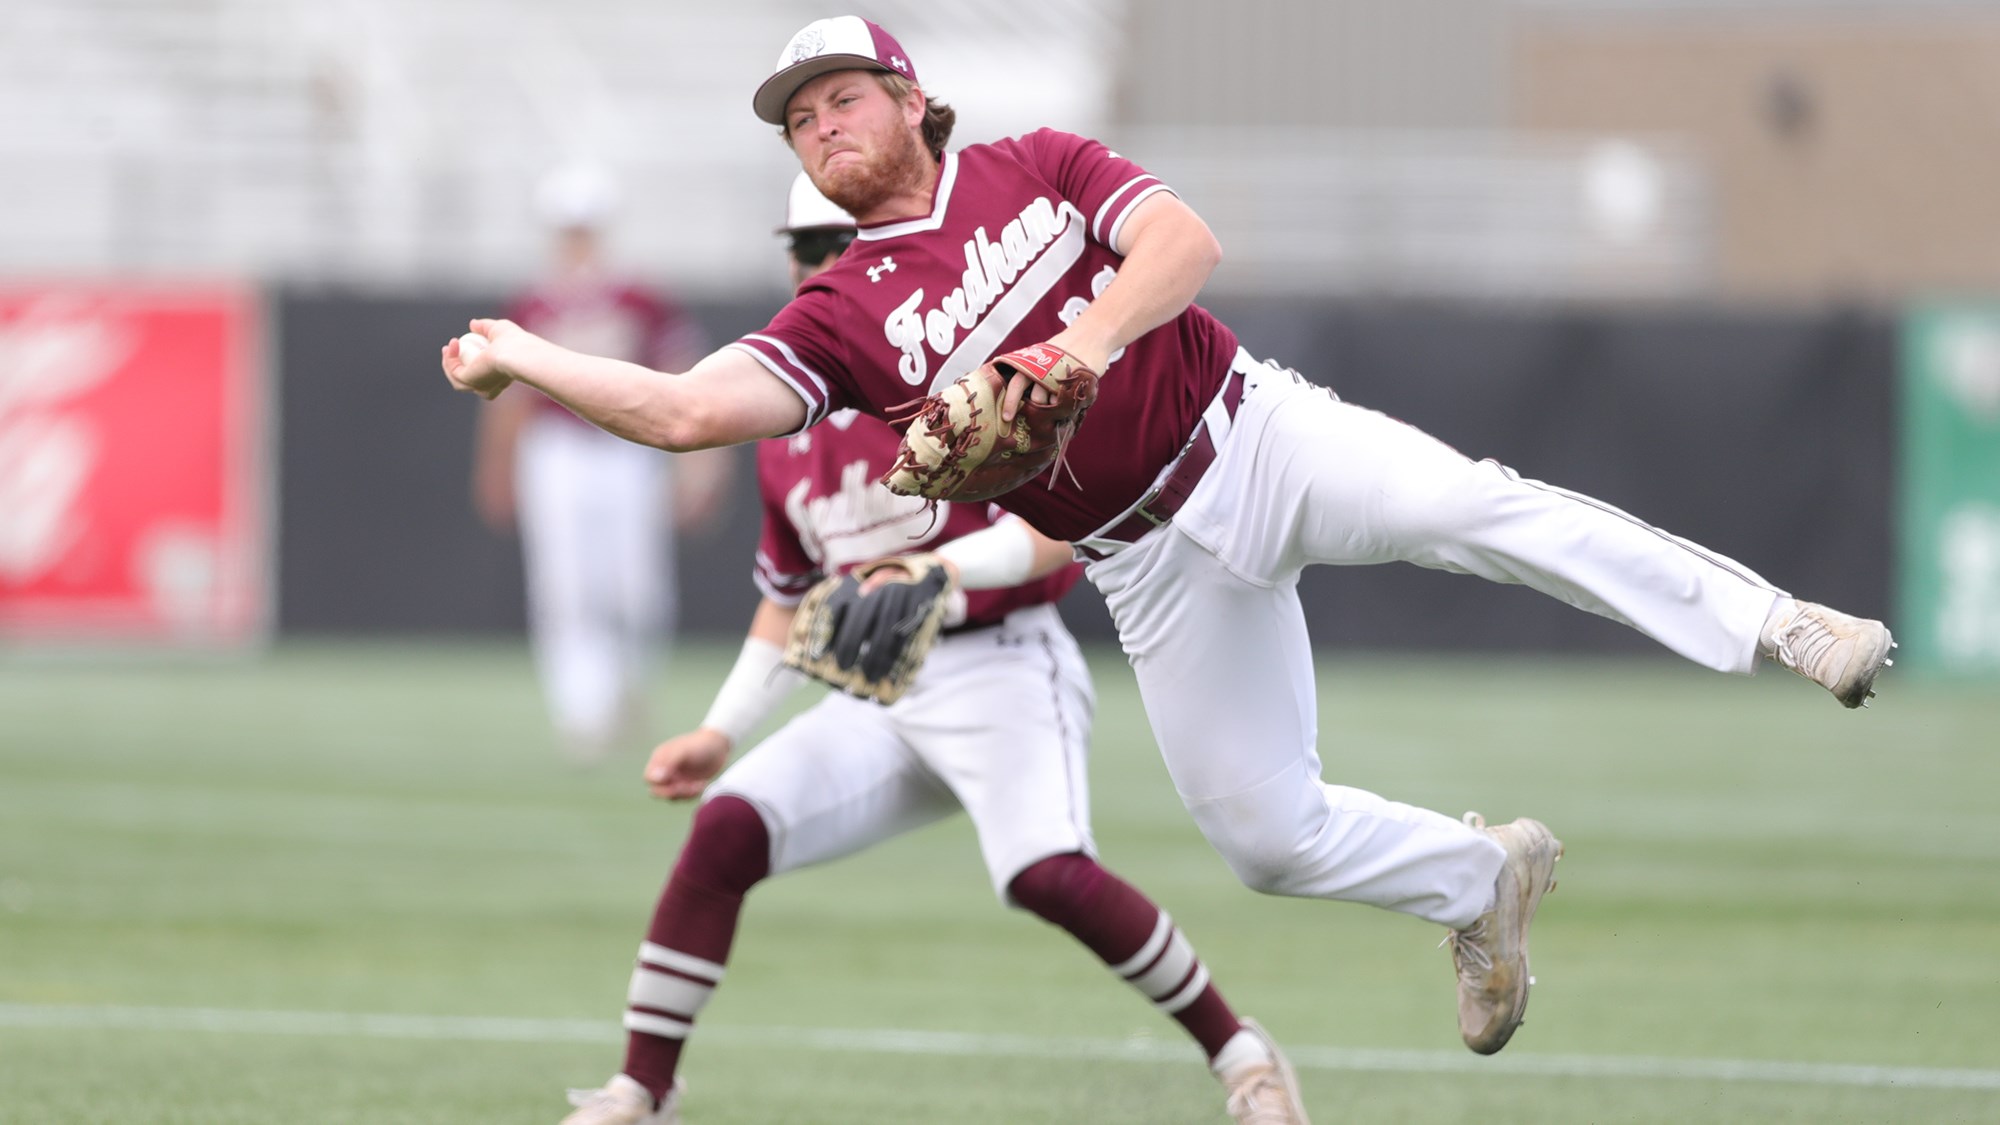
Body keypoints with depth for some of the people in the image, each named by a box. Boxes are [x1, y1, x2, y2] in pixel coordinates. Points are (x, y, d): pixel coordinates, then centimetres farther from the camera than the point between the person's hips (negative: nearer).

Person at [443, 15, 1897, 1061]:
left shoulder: (1038, 167, 3)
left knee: (1475, 505, -28)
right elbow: (690, 408, -10)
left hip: (1261, 436, -3)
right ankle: (1482, 882, 23)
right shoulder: (842, 314, 2)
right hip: (1160, 565, 3)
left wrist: (1082, 342, -28)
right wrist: (523, 359, -16)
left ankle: (1772, 625, -30)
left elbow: (1185, 242, -13)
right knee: (1263, 831, -1)